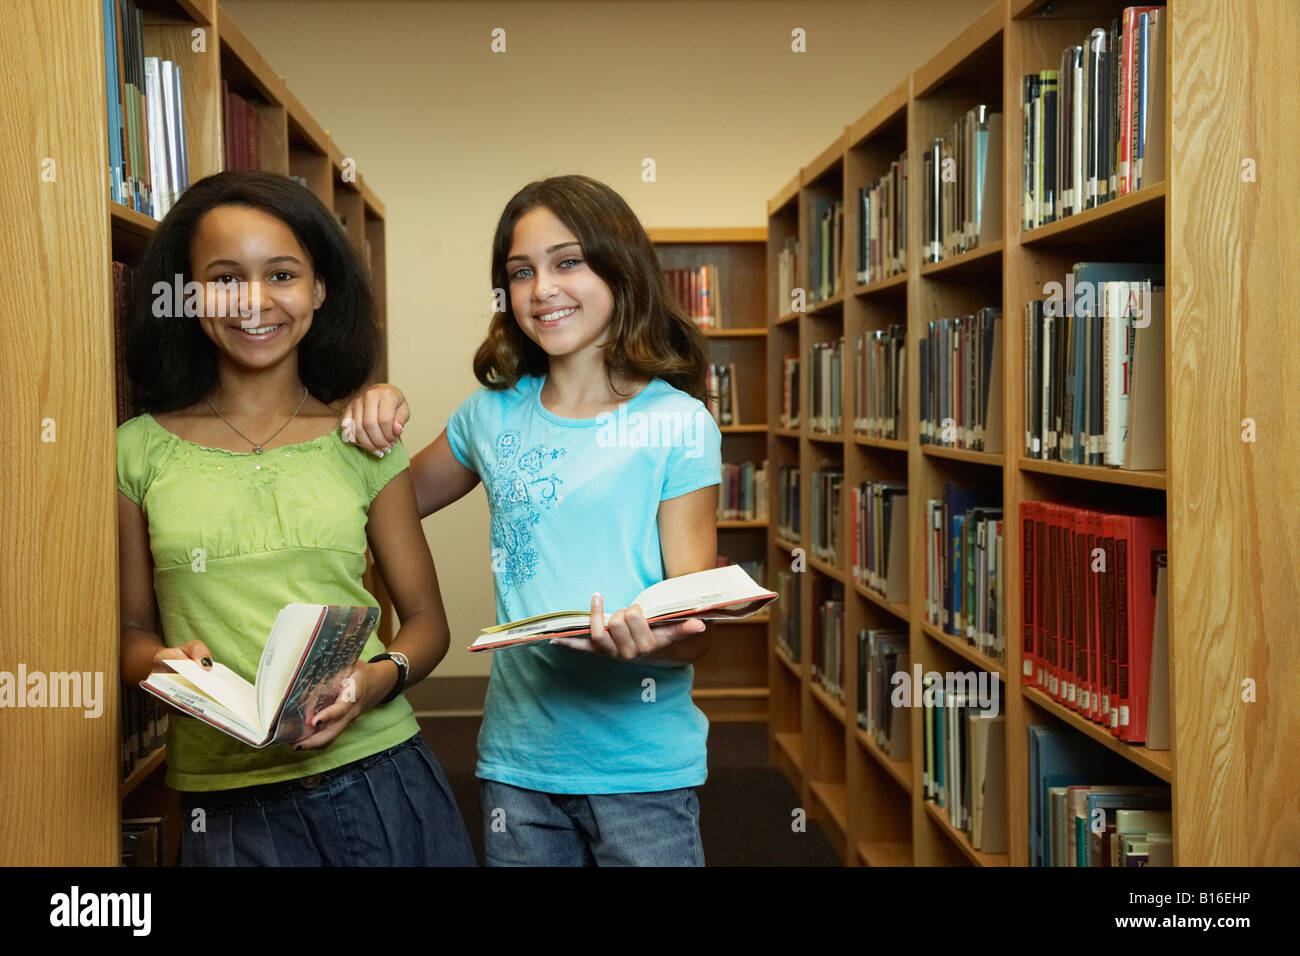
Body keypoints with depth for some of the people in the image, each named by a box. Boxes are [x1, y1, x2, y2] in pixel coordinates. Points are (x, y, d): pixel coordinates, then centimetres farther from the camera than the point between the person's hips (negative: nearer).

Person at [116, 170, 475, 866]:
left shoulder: (362, 441, 4)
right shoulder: (139, 452, 2)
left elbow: (425, 620, 8)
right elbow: (133, 628, 10)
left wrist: (377, 679, -11)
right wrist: (162, 666, -11)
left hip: (379, 778, 1)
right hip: (222, 802, 0)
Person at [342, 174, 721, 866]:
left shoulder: (677, 423, -6)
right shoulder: (494, 414, 5)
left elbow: (693, 627, -7)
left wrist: (649, 642, -30)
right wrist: (379, 420, 2)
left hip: (641, 766, -3)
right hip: (517, 760, 3)